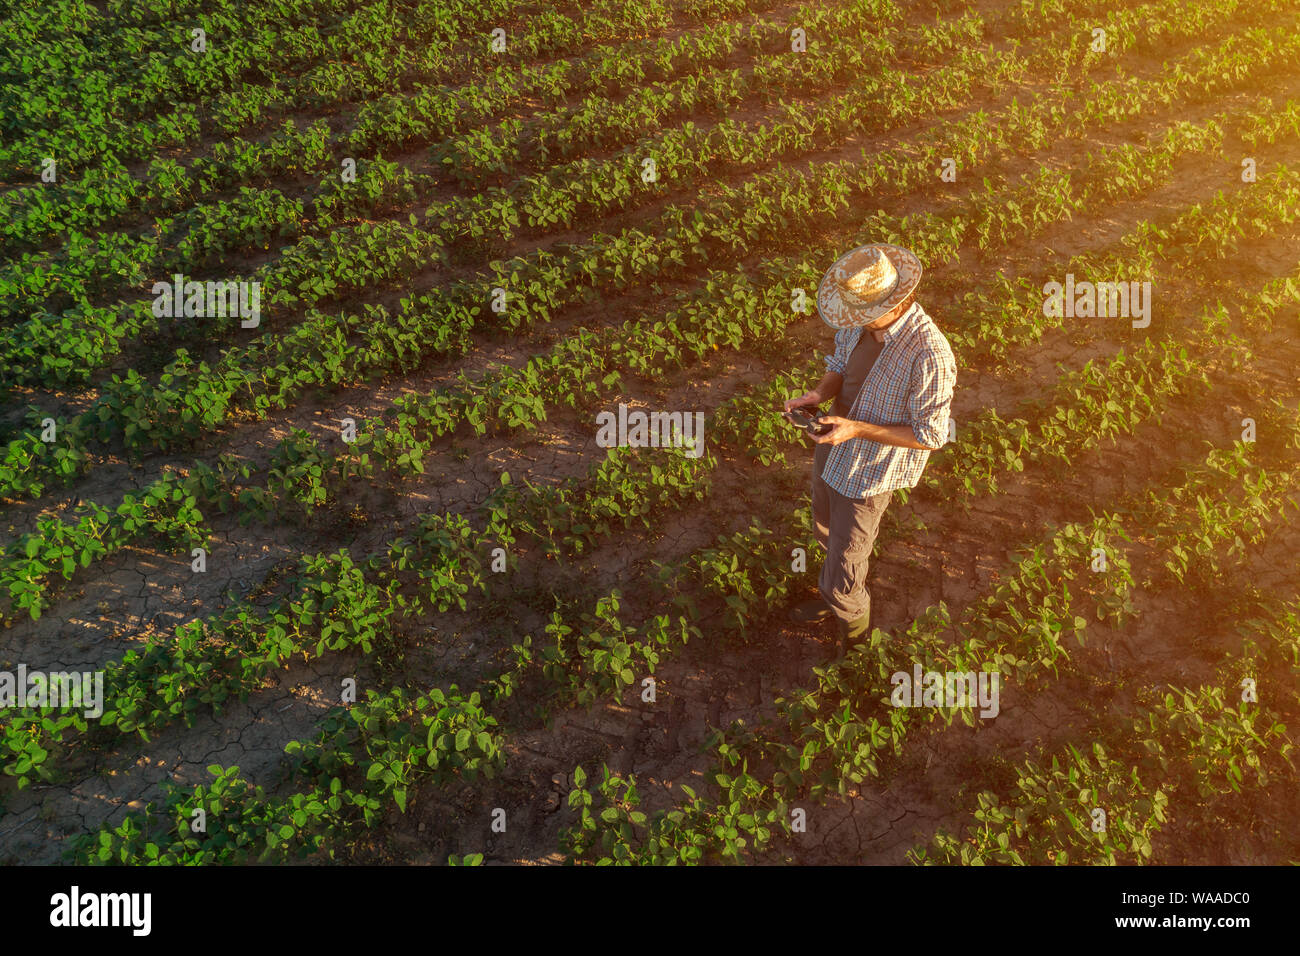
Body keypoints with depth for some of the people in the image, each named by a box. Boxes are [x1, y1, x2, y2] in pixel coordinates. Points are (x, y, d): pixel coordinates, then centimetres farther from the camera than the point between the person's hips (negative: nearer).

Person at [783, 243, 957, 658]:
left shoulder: (928, 355, -33)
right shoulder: (861, 321, -11)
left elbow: (930, 435, -24)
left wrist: (858, 429, -30)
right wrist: (819, 394, -13)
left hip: (868, 475, -7)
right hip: (833, 450, 7)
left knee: (842, 574, 6)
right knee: (828, 535, 30)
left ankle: (854, 626, 39)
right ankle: (838, 598, 59)